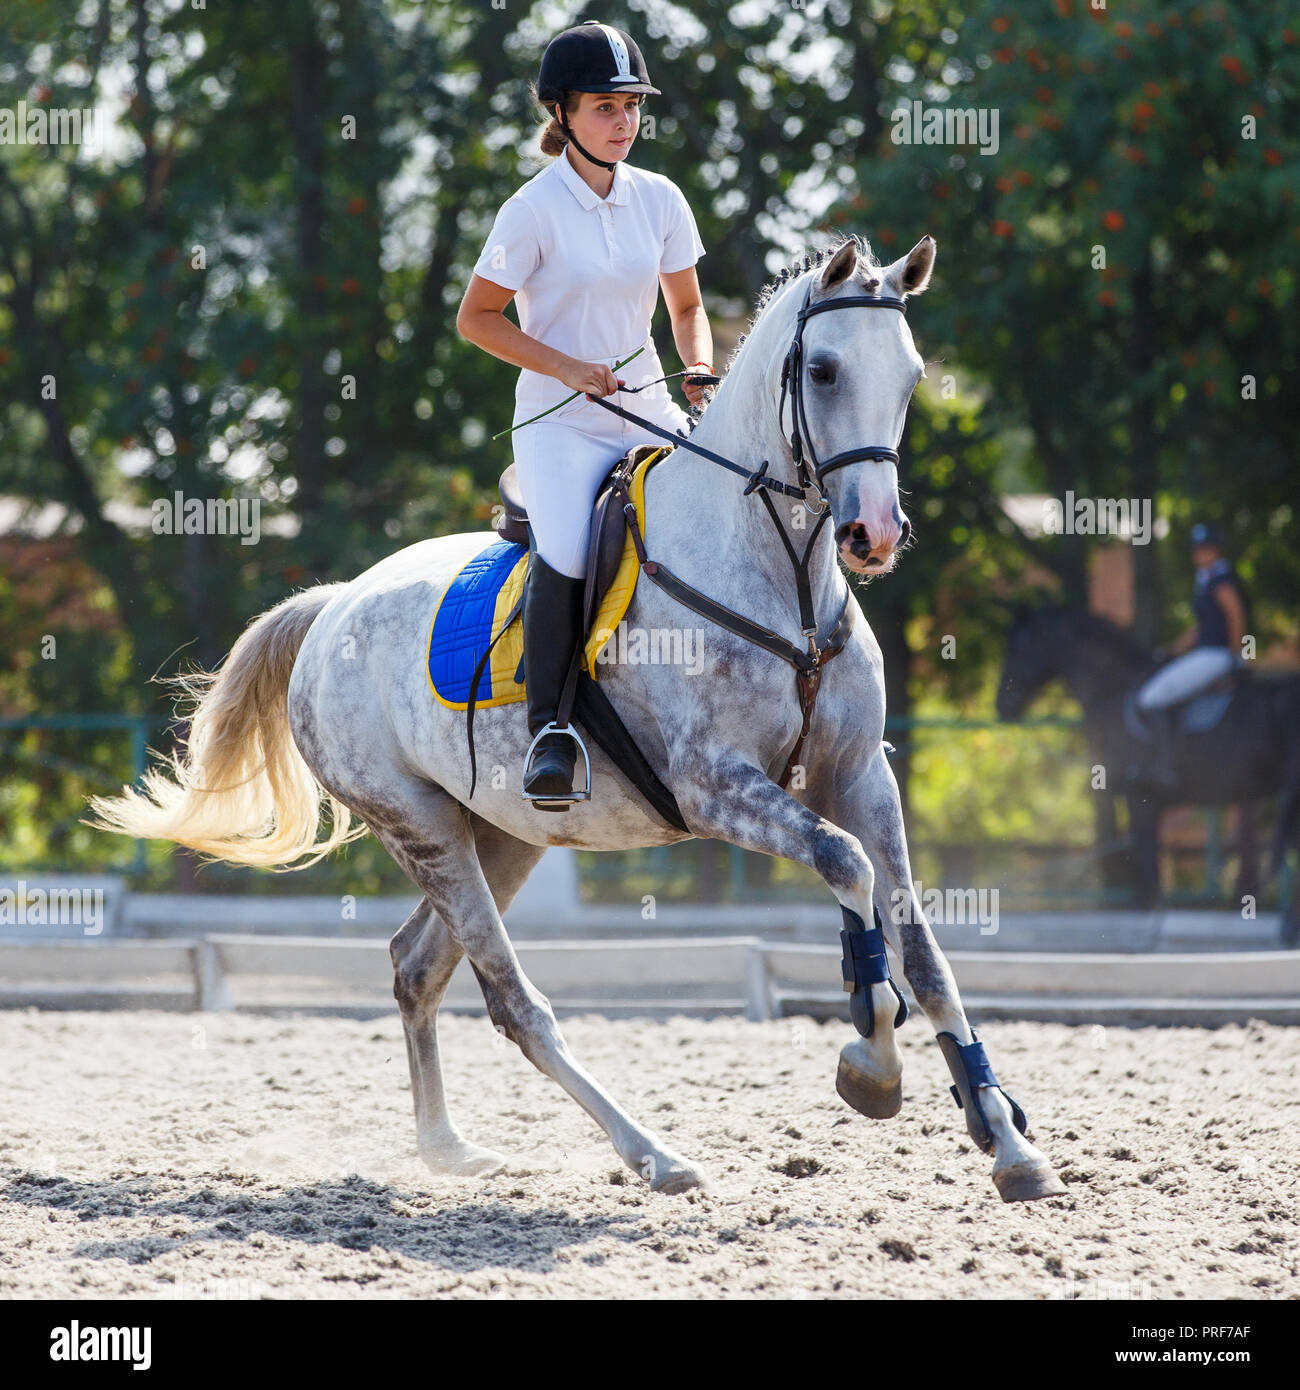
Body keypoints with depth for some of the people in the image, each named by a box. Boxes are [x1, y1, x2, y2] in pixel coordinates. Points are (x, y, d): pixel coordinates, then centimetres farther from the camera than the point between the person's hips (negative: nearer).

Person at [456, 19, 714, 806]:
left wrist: (702, 374, -1)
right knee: (567, 556, -30)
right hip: (561, 422, -5)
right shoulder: (535, 210, -7)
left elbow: (687, 306, 18)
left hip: (649, 412, 5)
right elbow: (476, 318, -4)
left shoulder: (661, 200, 7)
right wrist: (566, 366, -15)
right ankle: (550, 729, -19)